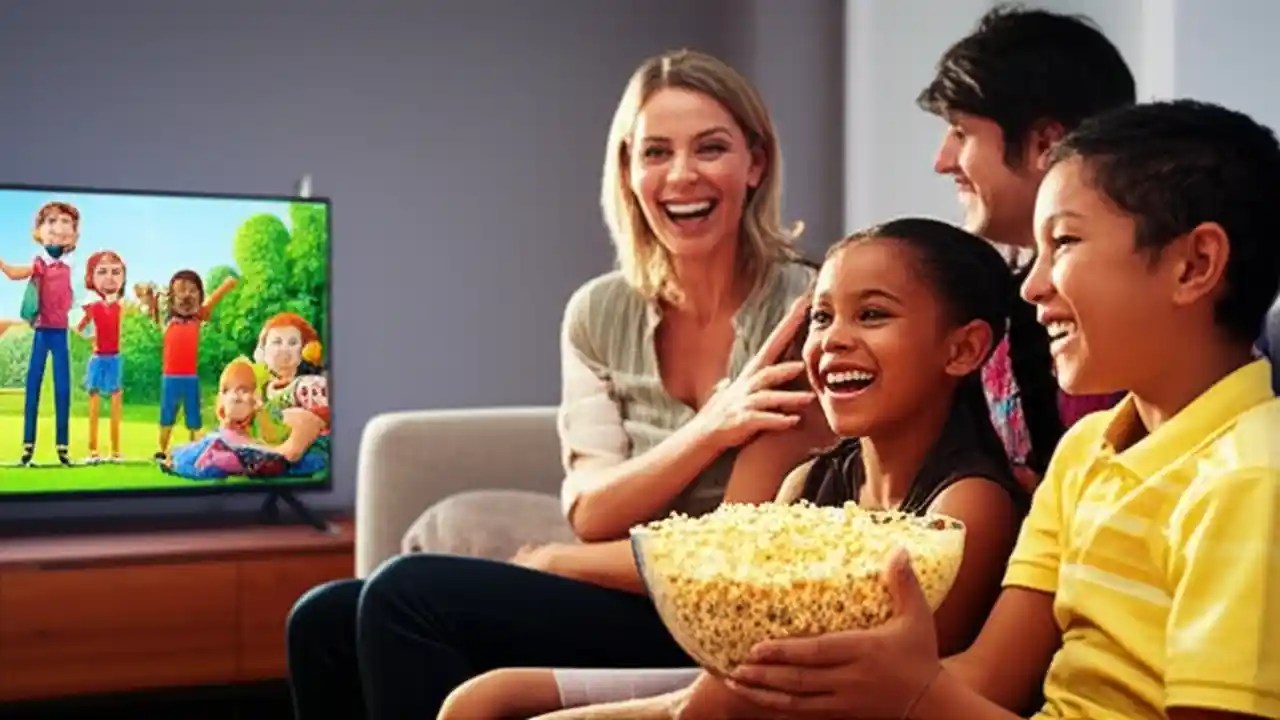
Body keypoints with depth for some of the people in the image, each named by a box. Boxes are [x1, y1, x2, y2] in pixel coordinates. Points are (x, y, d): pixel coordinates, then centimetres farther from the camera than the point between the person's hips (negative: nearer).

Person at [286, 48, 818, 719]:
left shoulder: (805, 310, -11)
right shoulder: (598, 315, 5)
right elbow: (590, 512, -5)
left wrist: (548, 561, -9)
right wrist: (713, 426, -23)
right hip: (629, 600, 6)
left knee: (406, 596, -20)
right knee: (327, 620, -8)